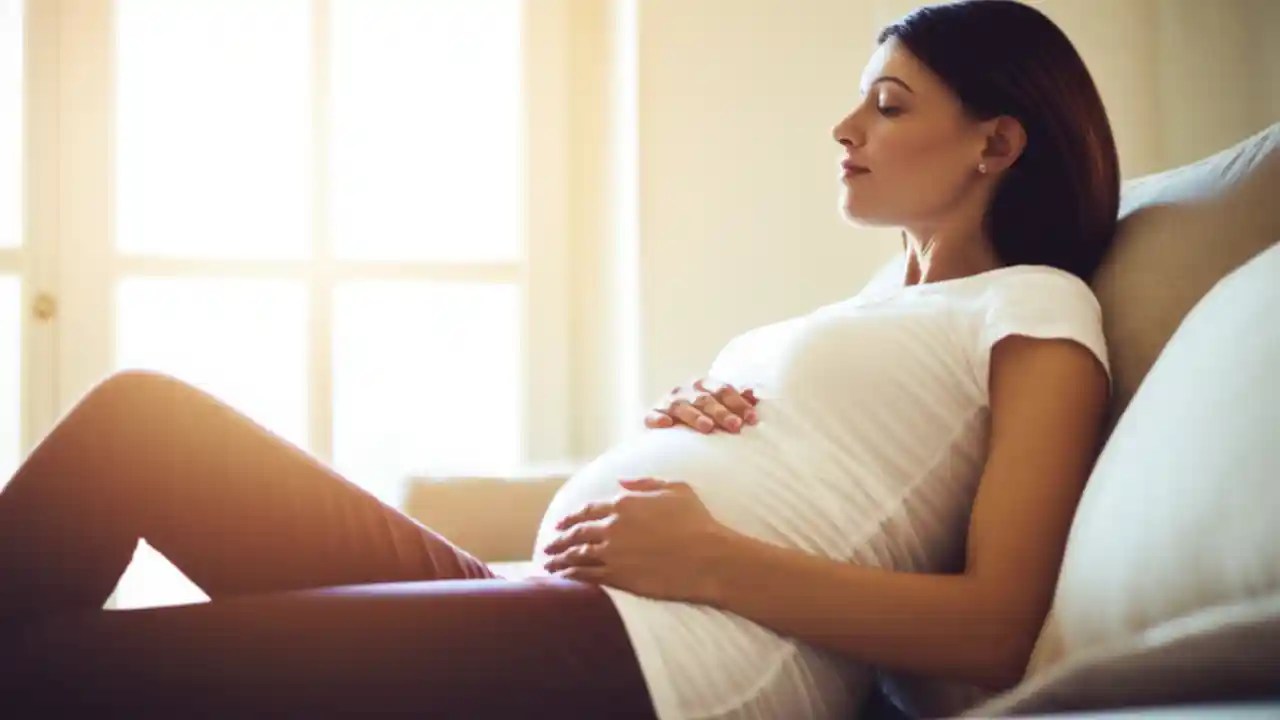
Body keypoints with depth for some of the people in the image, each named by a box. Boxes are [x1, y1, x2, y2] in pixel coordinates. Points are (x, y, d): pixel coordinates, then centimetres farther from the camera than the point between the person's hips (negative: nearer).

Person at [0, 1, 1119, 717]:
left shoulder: (1038, 309, 4)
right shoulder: (885, 295, 29)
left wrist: (710, 557, -14)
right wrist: (676, 431, 5)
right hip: (543, 601, 9)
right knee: (136, 416, -2)